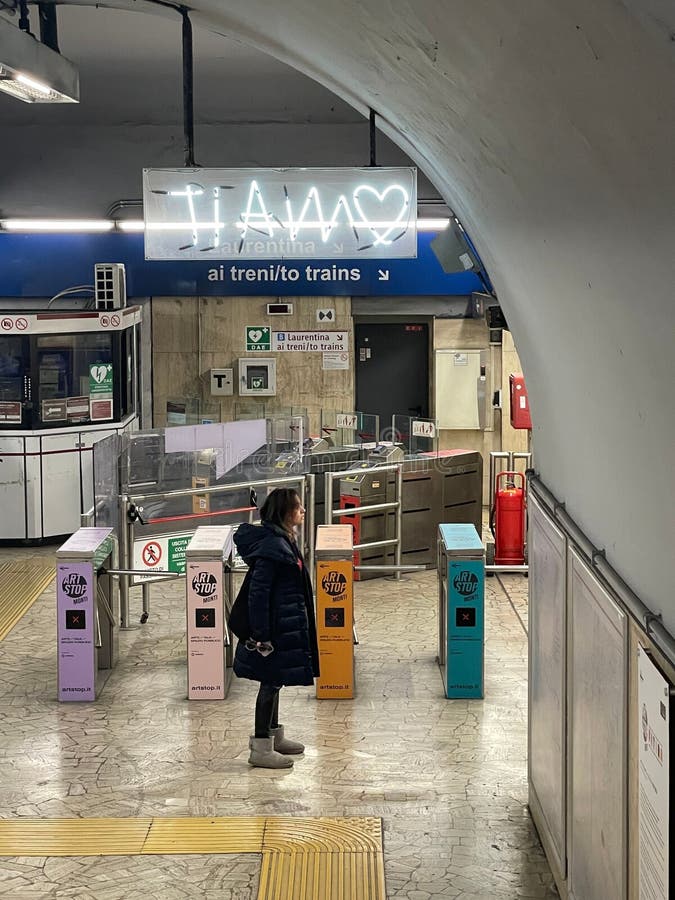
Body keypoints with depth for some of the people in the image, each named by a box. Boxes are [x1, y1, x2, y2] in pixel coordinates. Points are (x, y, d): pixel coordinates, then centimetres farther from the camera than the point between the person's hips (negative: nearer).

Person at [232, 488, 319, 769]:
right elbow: (258, 592, -24)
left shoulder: (283, 541, 9)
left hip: (287, 625, 10)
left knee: (274, 681, 20)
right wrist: (261, 635, -23)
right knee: (271, 681, -2)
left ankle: (274, 735, 33)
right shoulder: (272, 546, -23)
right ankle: (261, 748, 7)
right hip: (276, 627, -10)